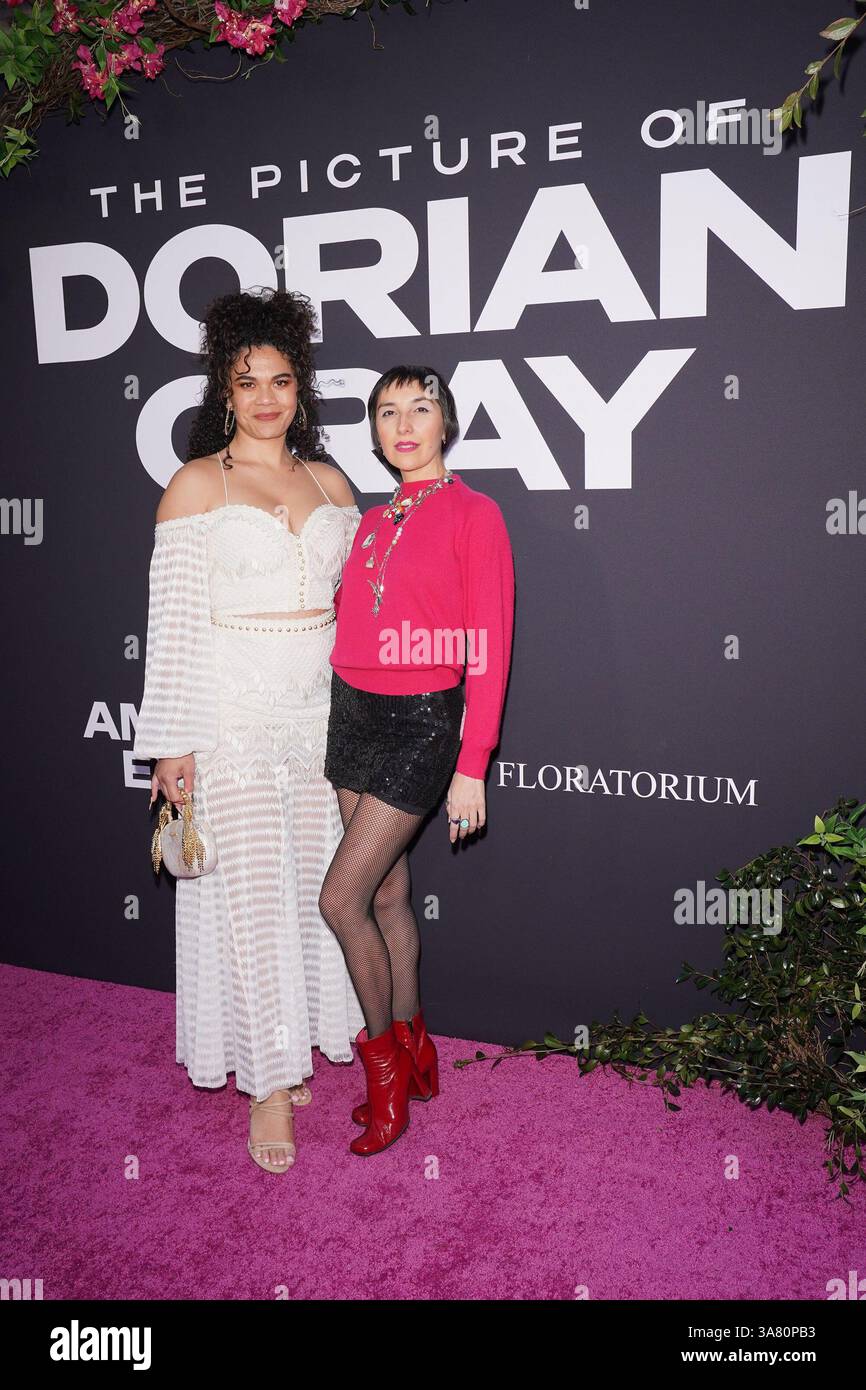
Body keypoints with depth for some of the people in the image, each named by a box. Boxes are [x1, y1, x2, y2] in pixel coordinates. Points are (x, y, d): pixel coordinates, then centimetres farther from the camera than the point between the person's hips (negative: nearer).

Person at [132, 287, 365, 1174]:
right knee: (253, 895, 0)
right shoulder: (196, 486, -2)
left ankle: (295, 1044, 29)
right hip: (234, 718, -4)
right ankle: (269, 1081, 14)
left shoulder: (329, 483, 10)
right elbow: (173, 619, -6)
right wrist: (172, 741, -10)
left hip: (320, 713, 4)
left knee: (313, 882, 10)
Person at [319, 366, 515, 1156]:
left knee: (341, 899, -7)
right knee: (387, 894, 13)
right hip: (354, 713, 6)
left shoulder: (473, 514, -7)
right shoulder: (374, 523, 12)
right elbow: (352, 625, 11)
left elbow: (489, 648, -12)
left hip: (421, 722, -6)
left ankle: (384, 1064, 15)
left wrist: (472, 768, -16)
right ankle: (414, 1057, 31)